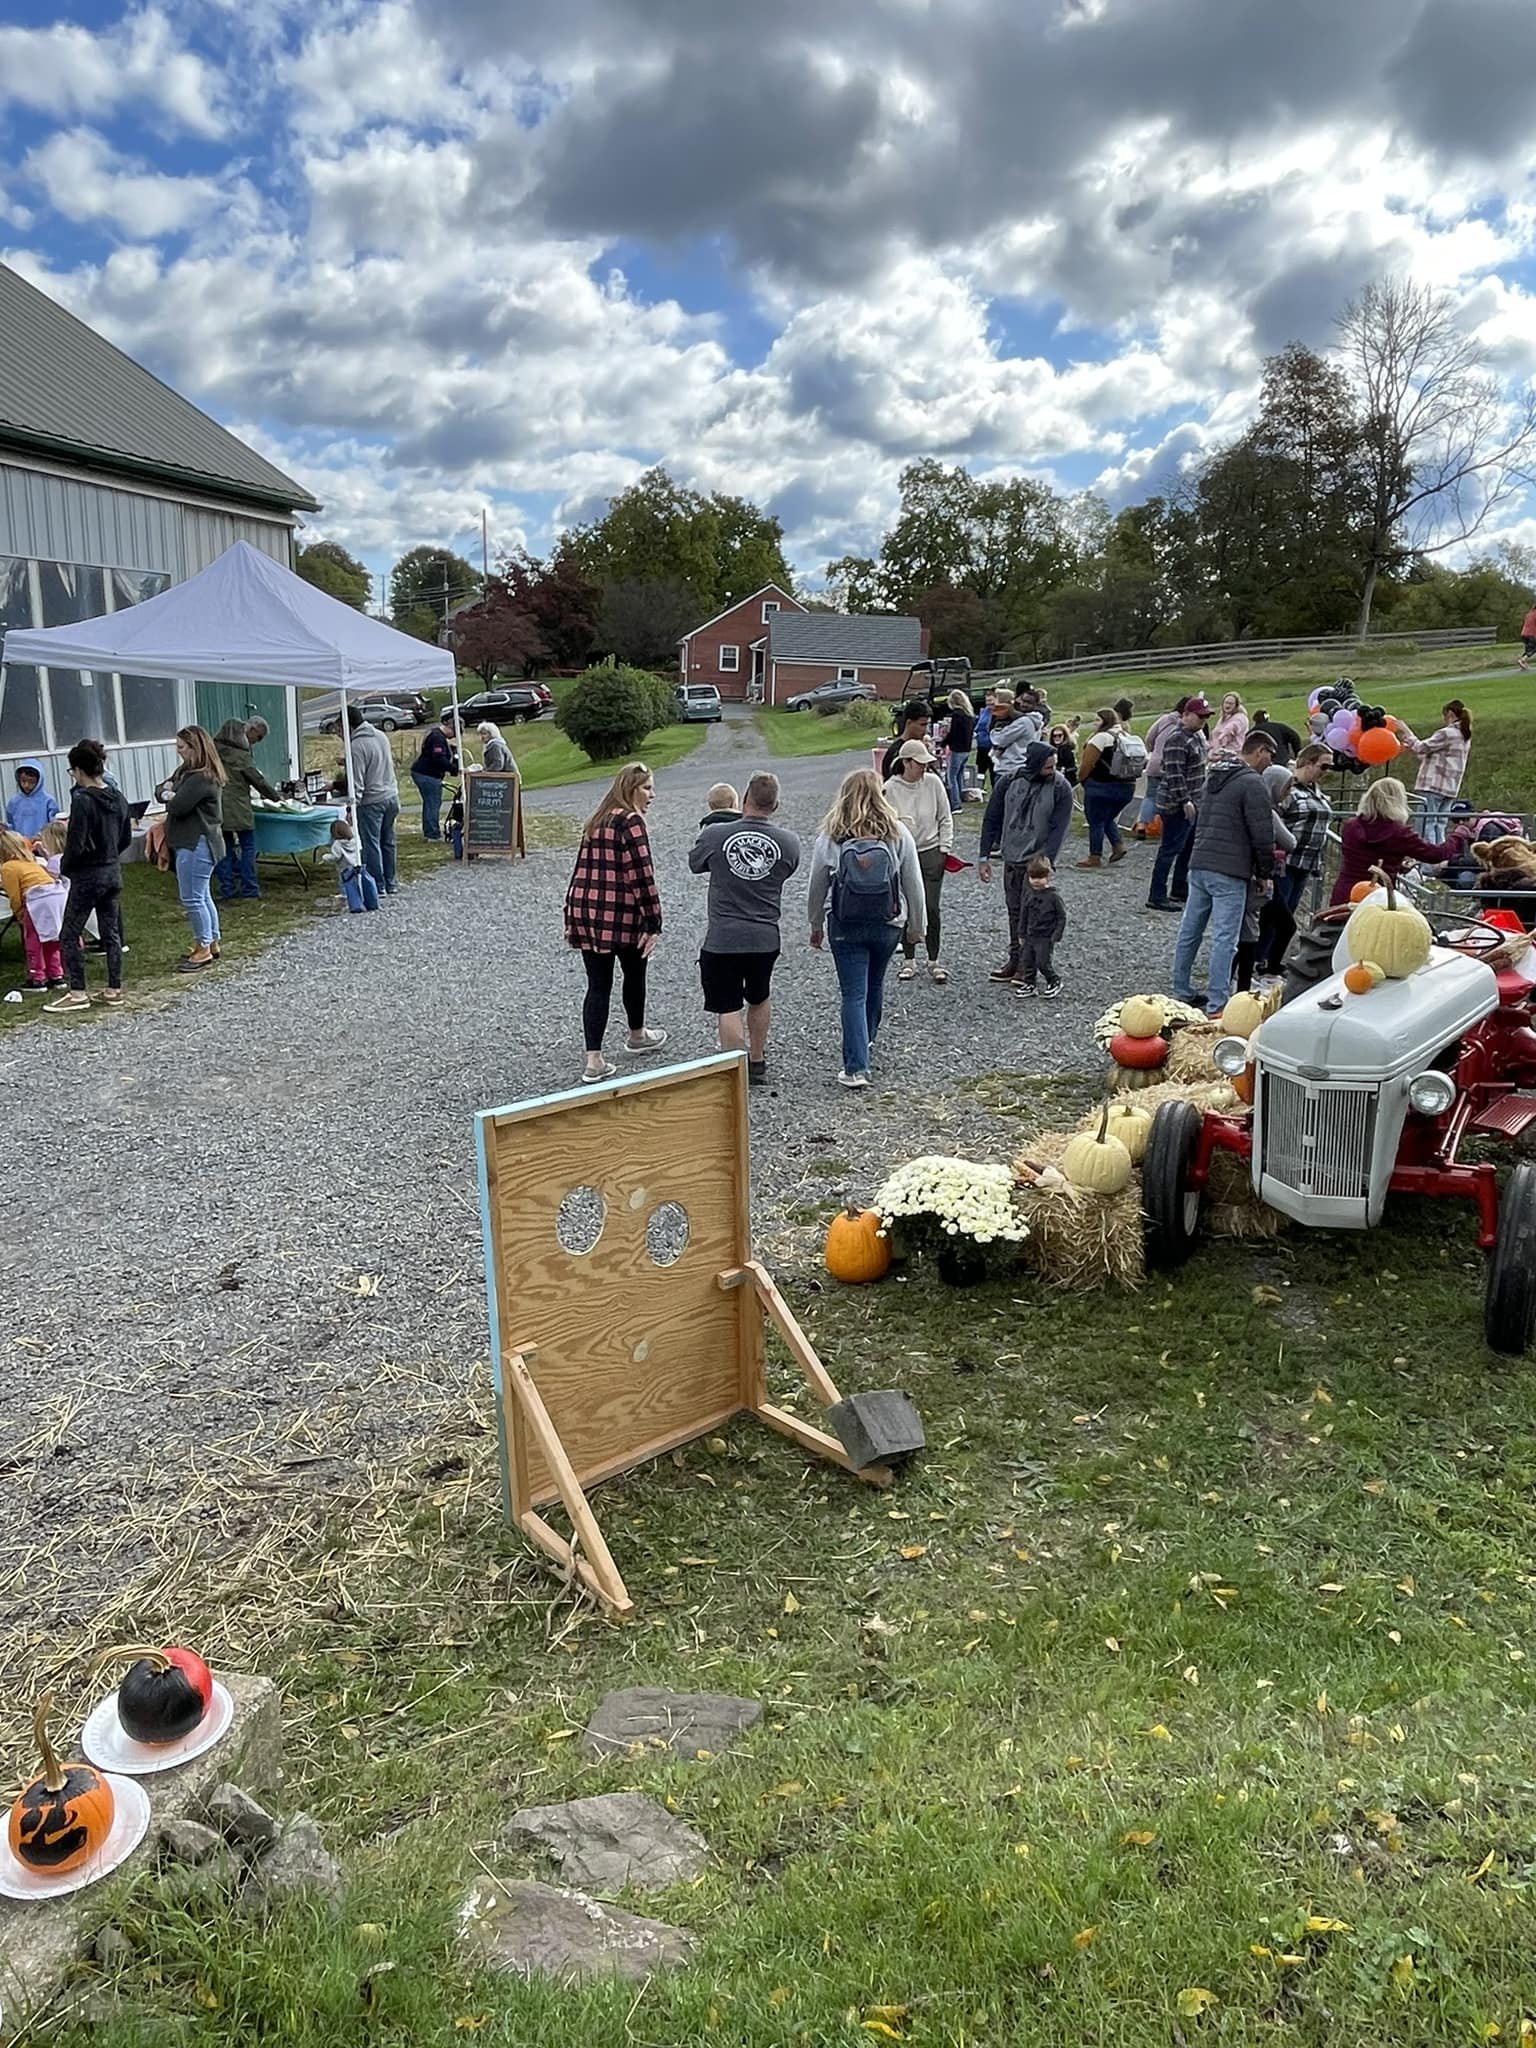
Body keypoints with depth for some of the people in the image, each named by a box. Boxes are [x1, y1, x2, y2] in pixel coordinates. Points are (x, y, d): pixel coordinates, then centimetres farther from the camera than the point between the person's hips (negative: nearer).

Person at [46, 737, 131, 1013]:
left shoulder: (82, 800, -18)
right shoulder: (118, 798, 4)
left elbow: (76, 845, -18)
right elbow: (126, 838, 12)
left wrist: (64, 867, -1)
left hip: (87, 876, -7)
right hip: (113, 873, 7)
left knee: (69, 935, 3)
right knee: (111, 933, 12)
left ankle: (77, 993, 3)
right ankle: (114, 990, 16)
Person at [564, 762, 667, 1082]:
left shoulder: (596, 821, 14)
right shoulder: (630, 821, -11)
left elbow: (581, 869, 17)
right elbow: (641, 875, -16)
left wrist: (571, 915, 21)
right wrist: (653, 923, -15)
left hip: (586, 913, 7)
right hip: (622, 915, -6)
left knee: (598, 985, 6)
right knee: (634, 974, 18)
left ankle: (594, 1061, 0)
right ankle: (636, 1037, 39)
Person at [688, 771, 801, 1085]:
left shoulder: (714, 834, -10)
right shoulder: (788, 842, -6)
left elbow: (695, 864, 8)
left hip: (722, 939, -3)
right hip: (765, 938, 3)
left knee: (728, 1008, 2)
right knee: (758, 1000, 24)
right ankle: (757, 1063, 36)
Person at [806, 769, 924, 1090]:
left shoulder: (829, 837, -8)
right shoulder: (897, 834, -6)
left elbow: (817, 887, 0)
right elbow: (914, 885, -1)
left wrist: (816, 925, 14)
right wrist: (916, 925, 11)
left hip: (846, 927, -2)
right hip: (888, 925, 2)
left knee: (853, 994, 1)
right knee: (875, 985, 23)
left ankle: (856, 1067, -6)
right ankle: (866, 1040, 45)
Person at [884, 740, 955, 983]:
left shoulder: (933, 783, -4)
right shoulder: (890, 788, -9)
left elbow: (946, 819, 4)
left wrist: (944, 849, 0)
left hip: (930, 852, 1)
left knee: (931, 909, -1)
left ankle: (934, 961, 12)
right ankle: (909, 960, 20)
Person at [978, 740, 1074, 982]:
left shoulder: (1061, 788, -11)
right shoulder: (1010, 782, -4)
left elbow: (1059, 828, -13)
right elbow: (992, 819, 3)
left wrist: (1045, 861, -21)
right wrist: (984, 857, 0)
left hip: (1037, 860, -4)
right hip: (1011, 859, 4)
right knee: (1014, 911, 12)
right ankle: (1014, 959, 23)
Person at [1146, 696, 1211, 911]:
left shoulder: (1197, 735, 14)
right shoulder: (1177, 740, -19)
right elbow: (1174, 774, -24)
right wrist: (1185, 802, -25)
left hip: (1193, 804, 10)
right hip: (1177, 806, -10)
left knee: (1188, 848, 17)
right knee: (1170, 850, -7)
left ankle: (1179, 890, 28)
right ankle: (1157, 897, -4)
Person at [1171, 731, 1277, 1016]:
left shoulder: (1214, 776, 16)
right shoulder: (1252, 783, -9)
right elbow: (1262, 834, -12)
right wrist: (1265, 872, 1)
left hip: (1198, 865, 8)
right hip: (1229, 873, -8)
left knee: (1189, 931, 13)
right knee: (1224, 938, -6)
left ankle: (1182, 992, 22)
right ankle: (1216, 1005, -7)